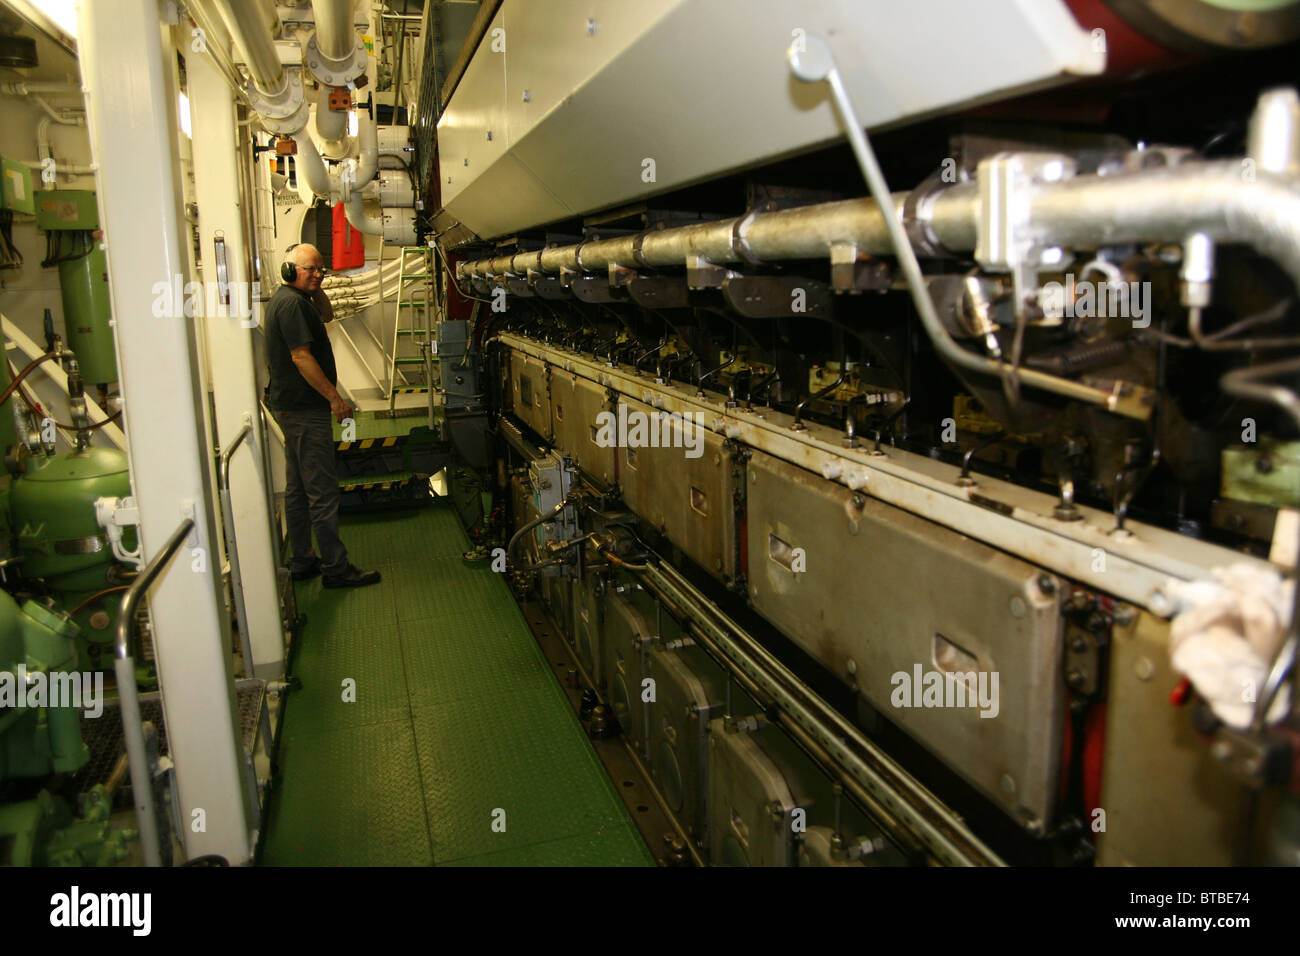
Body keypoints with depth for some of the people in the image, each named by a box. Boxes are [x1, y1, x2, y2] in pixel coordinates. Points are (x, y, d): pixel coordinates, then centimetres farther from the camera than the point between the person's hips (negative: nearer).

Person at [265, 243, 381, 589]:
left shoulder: (289, 299, 15)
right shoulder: (292, 303, -16)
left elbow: (326, 315, 29)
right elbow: (301, 356, -22)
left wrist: (316, 289, 12)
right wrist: (334, 396, -20)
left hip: (290, 406, 11)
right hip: (305, 409, -11)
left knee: (297, 489, 14)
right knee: (322, 491, -7)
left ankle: (302, 562, 23)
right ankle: (335, 568, -1)